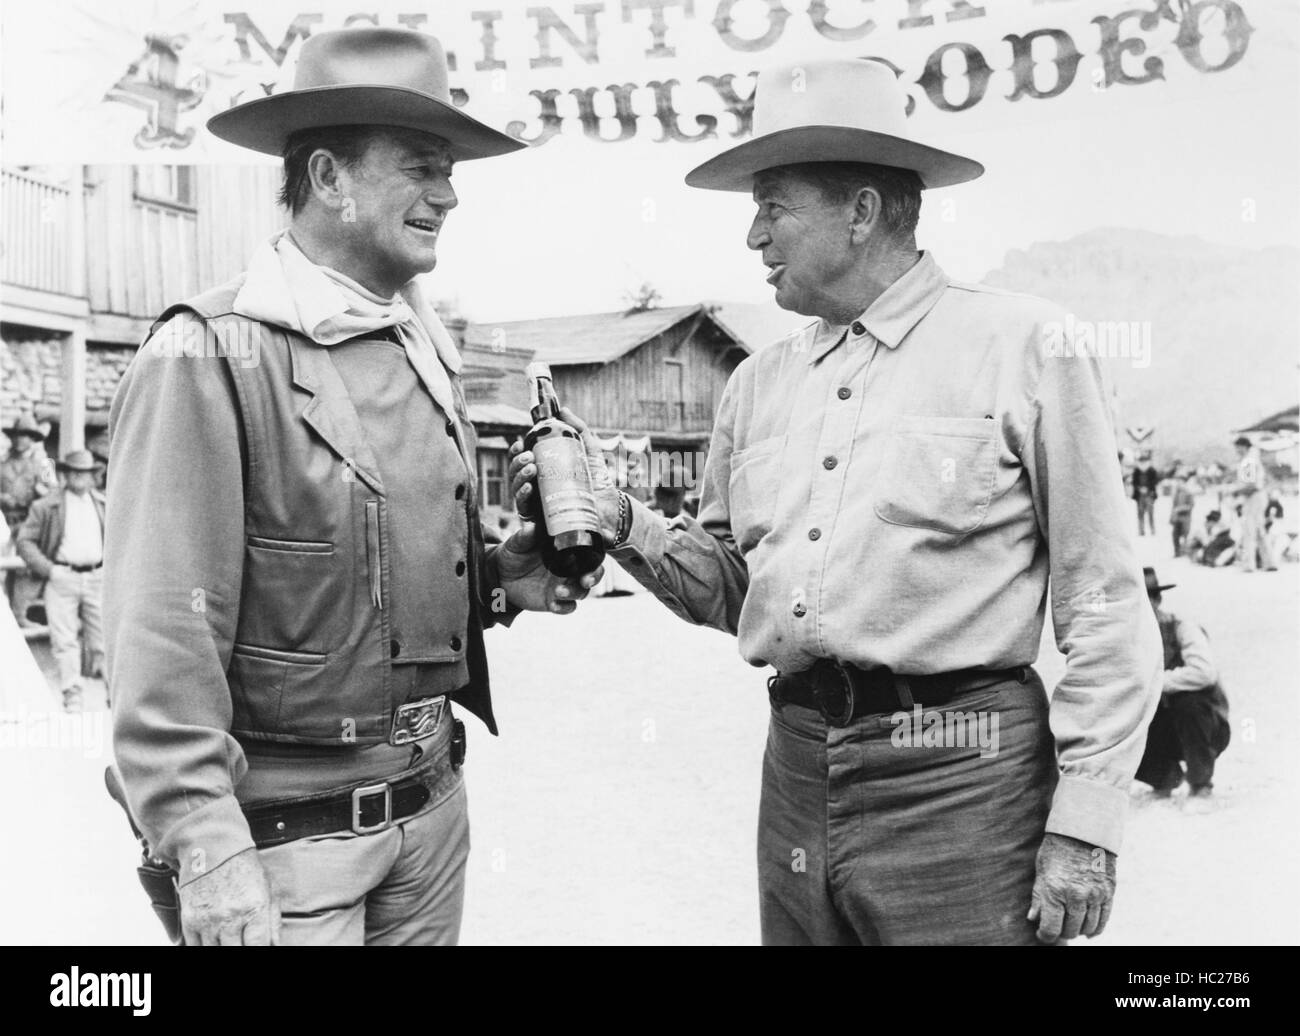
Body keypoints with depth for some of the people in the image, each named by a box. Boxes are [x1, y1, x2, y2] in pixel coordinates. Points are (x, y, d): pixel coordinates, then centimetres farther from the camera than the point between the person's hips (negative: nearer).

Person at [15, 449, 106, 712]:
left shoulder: (104, 504, 12)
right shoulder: (46, 506, 3)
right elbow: (25, 540, 2)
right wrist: (47, 569, -8)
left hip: (97, 577, 2)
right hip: (62, 579, -2)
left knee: (103, 638, 3)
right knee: (64, 641, -3)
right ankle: (72, 695, 1)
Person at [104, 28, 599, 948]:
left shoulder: (428, 351, 7)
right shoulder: (210, 359, -15)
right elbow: (163, 638, -18)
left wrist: (500, 577, -1)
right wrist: (210, 857, -19)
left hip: (433, 803, 7)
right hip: (286, 830, -6)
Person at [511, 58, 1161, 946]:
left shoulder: (1020, 346, -5)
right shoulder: (758, 383, 10)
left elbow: (1106, 611, -6)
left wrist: (1085, 826, -9)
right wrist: (622, 522, -1)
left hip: (957, 780, -5)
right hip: (796, 767, 5)